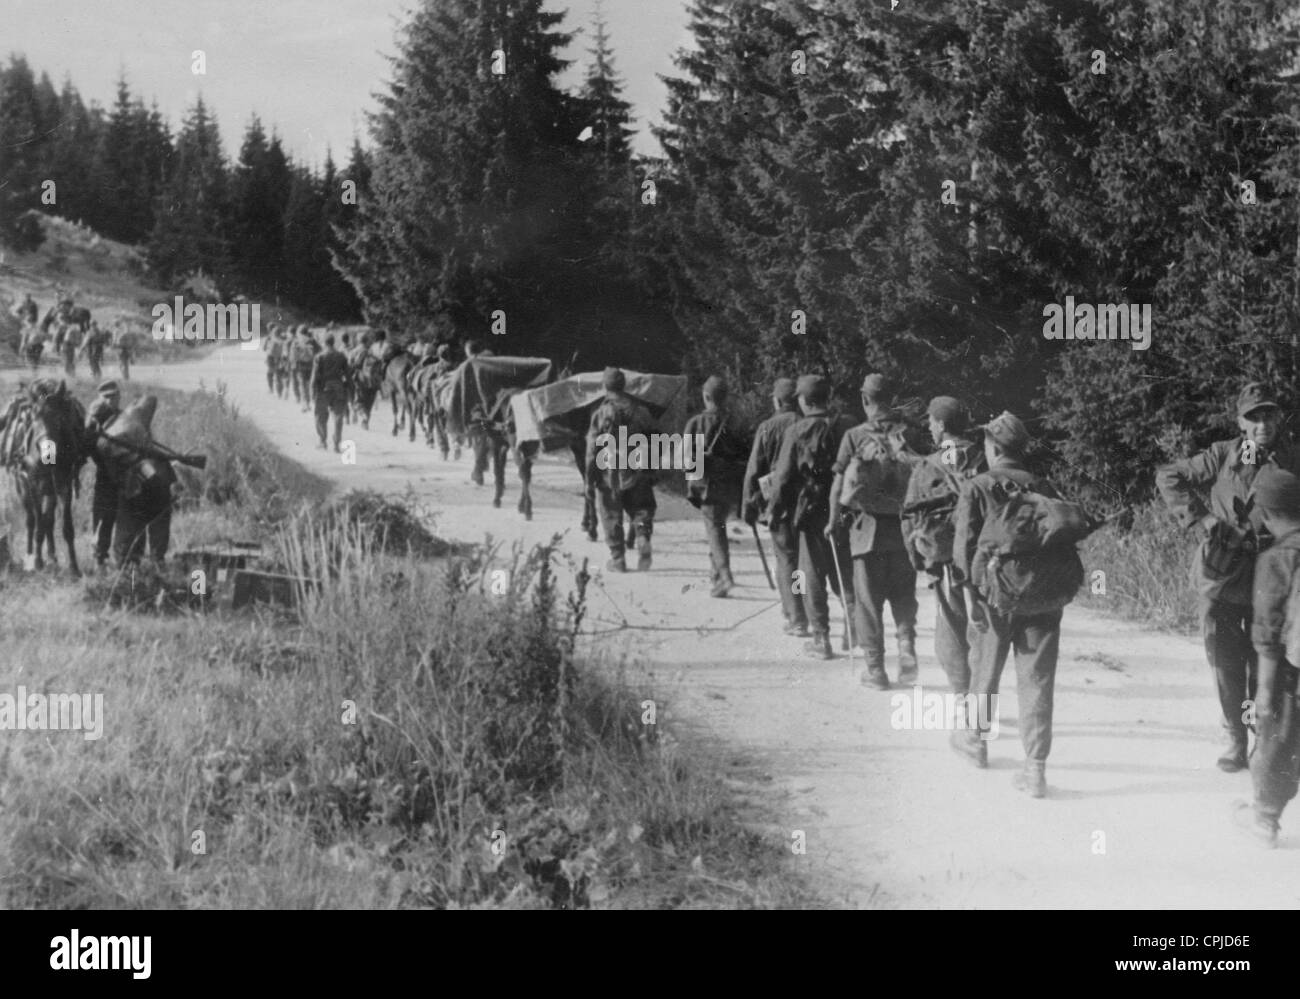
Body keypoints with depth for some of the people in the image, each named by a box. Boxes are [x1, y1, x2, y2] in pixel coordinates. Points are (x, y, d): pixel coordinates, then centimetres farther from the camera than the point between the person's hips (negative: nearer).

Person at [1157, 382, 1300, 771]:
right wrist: (1201, 518, -1)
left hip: (1268, 578, -1)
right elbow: (1168, 478, 8)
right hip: (1221, 576, 1)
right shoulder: (1222, 456, -1)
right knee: (1225, 659, 4)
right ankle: (1236, 738, 14)